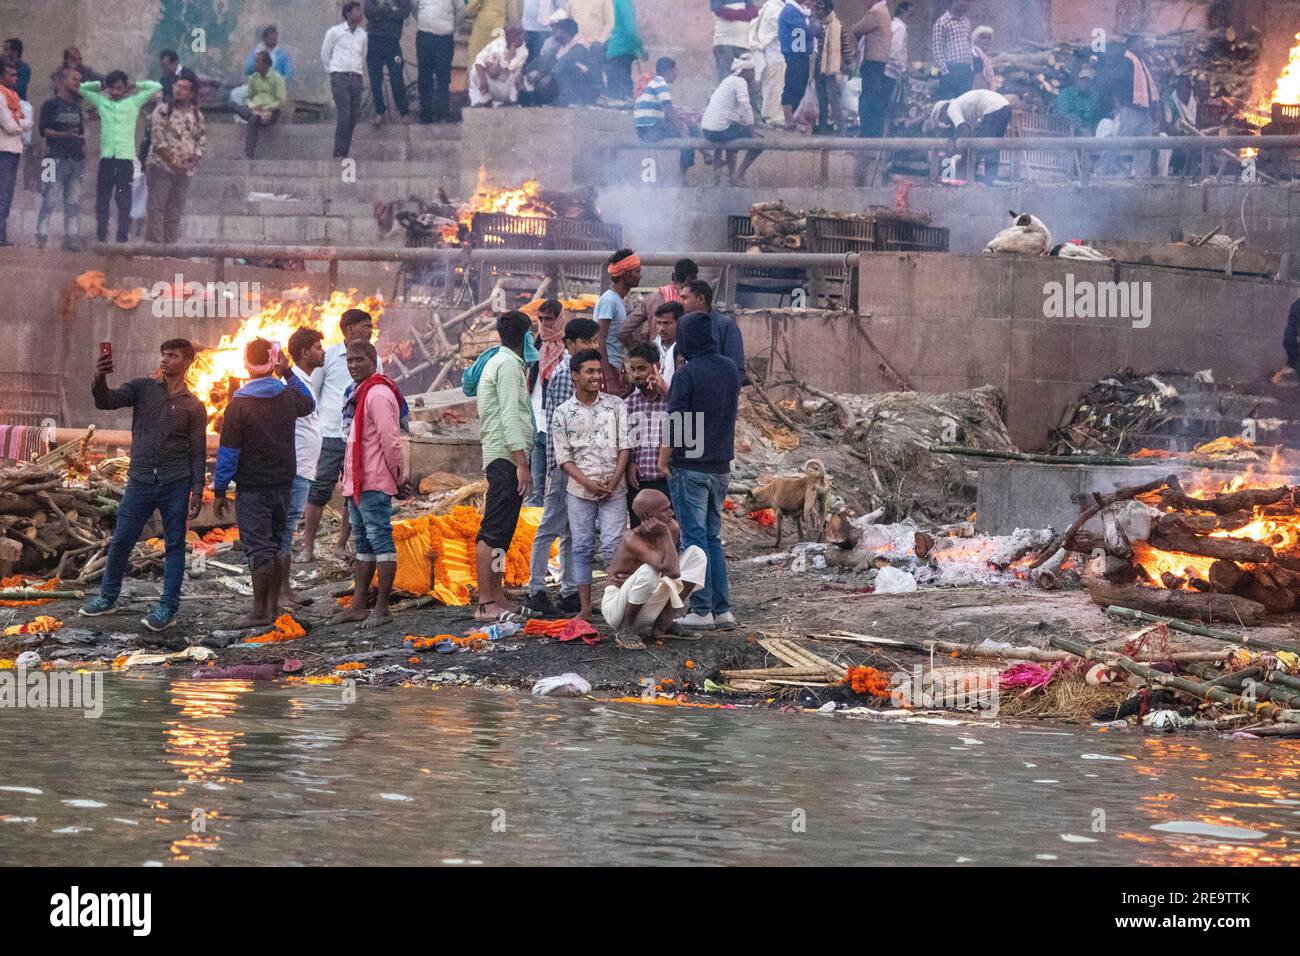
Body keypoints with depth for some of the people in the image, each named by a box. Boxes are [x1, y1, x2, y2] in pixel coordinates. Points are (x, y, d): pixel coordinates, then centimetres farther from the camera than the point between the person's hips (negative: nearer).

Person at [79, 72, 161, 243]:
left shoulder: (134, 102, 9)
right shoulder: (101, 102, 13)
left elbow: (157, 87, 7)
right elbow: (81, 87, 19)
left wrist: (134, 86, 11)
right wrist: (100, 85, 14)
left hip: (126, 157, -2)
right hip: (106, 157, 2)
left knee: (124, 199, -4)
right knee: (102, 198, 2)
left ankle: (122, 236, -2)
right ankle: (101, 235, 7)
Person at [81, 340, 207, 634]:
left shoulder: (194, 406, 4)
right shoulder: (142, 388, 7)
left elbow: (198, 452, 4)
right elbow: (106, 401, -7)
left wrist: (197, 491, -4)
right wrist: (99, 380, -29)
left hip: (175, 484, -1)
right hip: (140, 481, 2)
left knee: (174, 545, 2)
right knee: (120, 541, 5)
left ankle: (168, 608, 8)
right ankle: (108, 597, 20)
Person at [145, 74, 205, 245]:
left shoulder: (197, 116, 11)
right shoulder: (162, 111, 0)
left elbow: (202, 141, 9)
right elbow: (158, 138, -8)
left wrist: (192, 161, -7)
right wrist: (171, 161, -14)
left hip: (185, 170, 4)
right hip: (161, 166, -4)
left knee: (175, 211, 6)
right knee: (157, 207, -7)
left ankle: (171, 243, 8)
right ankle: (156, 243, -9)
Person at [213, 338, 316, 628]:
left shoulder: (239, 404, -13)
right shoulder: (288, 396, 1)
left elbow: (228, 451, -12)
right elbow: (309, 404, 27)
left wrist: (220, 490, -5)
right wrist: (289, 374, 25)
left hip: (252, 487, -5)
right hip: (283, 483, 5)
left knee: (258, 548, -2)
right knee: (279, 543, 14)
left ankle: (260, 612, 1)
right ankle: (274, 607, 17)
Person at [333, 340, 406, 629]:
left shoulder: (378, 394, -16)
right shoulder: (360, 392, 18)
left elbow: (390, 438, -21)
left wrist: (397, 474, -14)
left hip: (374, 482, -11)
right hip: (357, 481, 11)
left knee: (379, 539, -8)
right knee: (363, 543, 14)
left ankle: (382, 608, -8)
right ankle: (358, 605, 20)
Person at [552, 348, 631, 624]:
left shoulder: (616, 405, 5)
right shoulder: (563, 413, 3)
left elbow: (625, 446, 2)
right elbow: (563, 457, 1)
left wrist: (613, 481, -9)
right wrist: (587, 482, -12)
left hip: (613, 488, -1)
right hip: (579, 490, 1)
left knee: (613, 546, -7)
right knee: (582, 548, 3)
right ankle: (585, 607, 8)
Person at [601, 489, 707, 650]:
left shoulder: (672, 528, -9)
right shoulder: (632, 541, -29)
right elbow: (672, 571, -39)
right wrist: (665, 534, -31)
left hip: (649, 608, 7)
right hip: (616, 609, -7)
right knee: (649, 572, -36)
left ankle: (662, 625, 0)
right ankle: (625, 631, -12)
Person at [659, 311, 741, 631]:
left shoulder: (688, 373, -14)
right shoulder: (730, 369, 7)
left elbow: (675, 421, -15)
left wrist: (663, 459, -3)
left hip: (690, 467, -6)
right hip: (721, 467, 6)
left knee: (695, 538, -2)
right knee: (713, 537, 14)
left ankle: (701, 610, -1)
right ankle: (723, 609, 10)